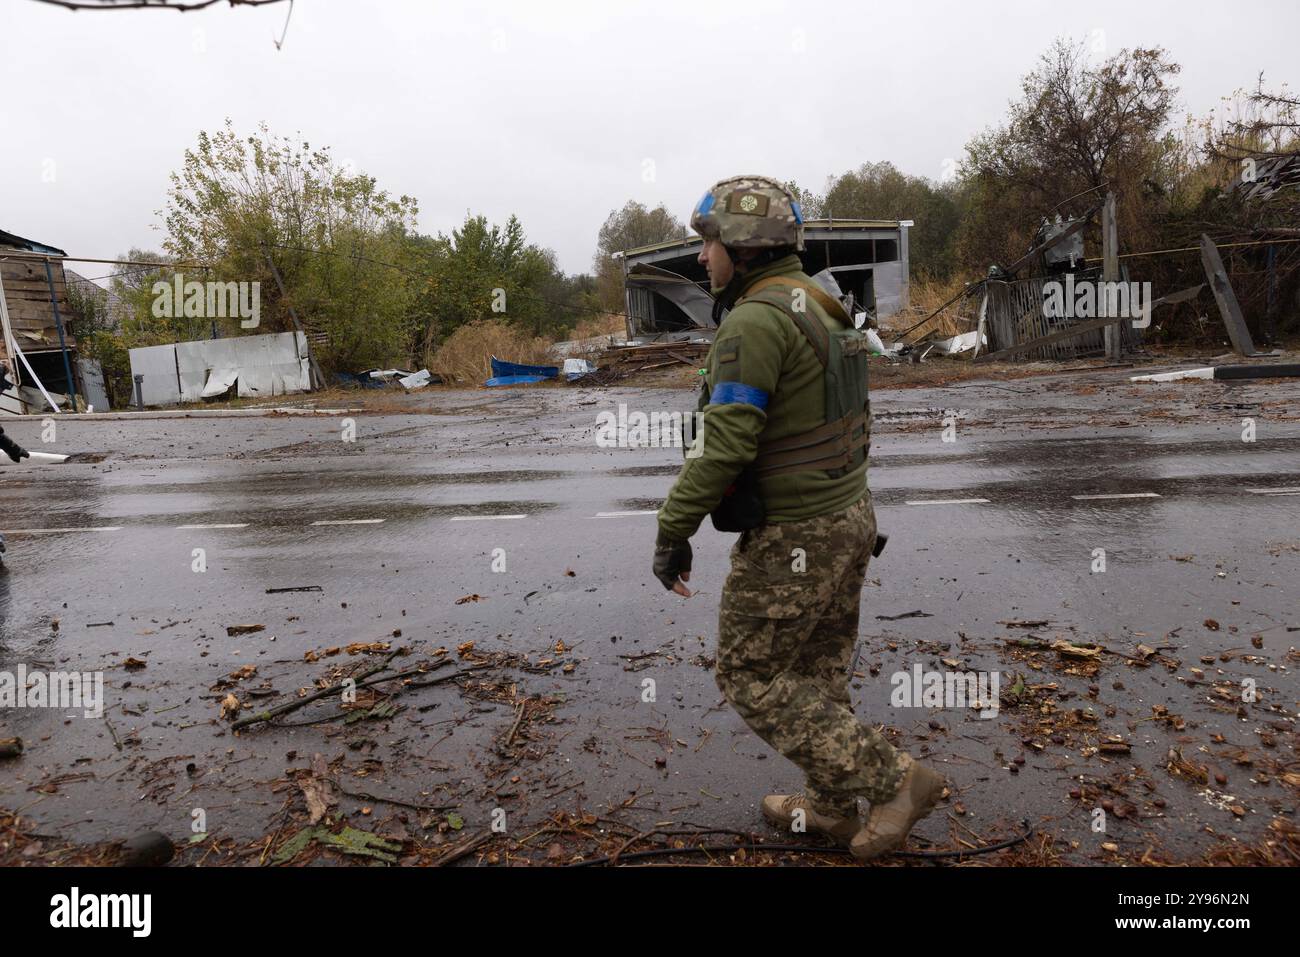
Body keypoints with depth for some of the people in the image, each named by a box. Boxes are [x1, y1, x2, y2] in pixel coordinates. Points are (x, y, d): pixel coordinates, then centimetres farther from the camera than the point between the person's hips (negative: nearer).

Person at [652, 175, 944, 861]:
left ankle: (893, 781, 7)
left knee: (751, 678, 5)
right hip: (847, 517, 10)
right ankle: (832, 807, 34)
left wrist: (672, 532, -17)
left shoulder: (755, 320, -21)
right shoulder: (817, 311, 11)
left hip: (791, 539, -10)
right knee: (816, 669, 20)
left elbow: (722, 444, -26)